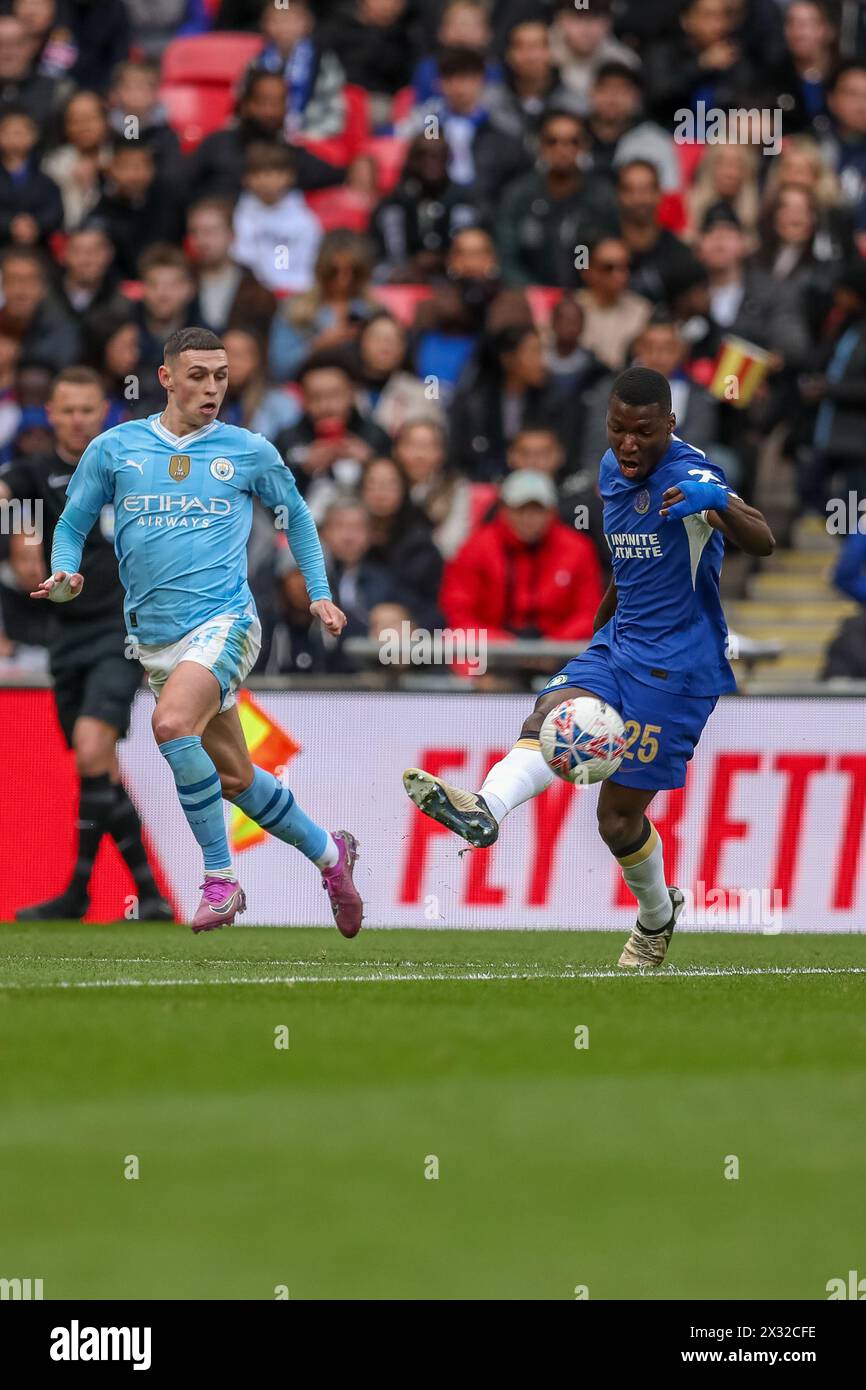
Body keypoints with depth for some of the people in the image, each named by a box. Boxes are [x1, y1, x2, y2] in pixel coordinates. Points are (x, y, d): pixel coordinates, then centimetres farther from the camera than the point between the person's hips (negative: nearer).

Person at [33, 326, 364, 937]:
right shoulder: (114, 449, 5)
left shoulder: (249, 451, 5)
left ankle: (221, 879, -20)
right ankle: (329, 852, 33)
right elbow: (72, 525, 14)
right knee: (233, 776, 9)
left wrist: (320, 592, 13)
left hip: (224, 619, -4)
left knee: (173, 724, -31)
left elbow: (297, 514, 21)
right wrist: (64, 577, -7)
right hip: (155, 634, 4)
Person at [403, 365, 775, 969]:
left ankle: (657, 916, 23)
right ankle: (485, 810, -42)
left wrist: (720, 503, -56)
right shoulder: (613, 469, 7)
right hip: (616, 646, 7)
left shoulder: (687, 476, -19)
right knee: (551, 715, -23)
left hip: (676, 664, -7)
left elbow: (762, 542, -36)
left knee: (618, 813, -1)